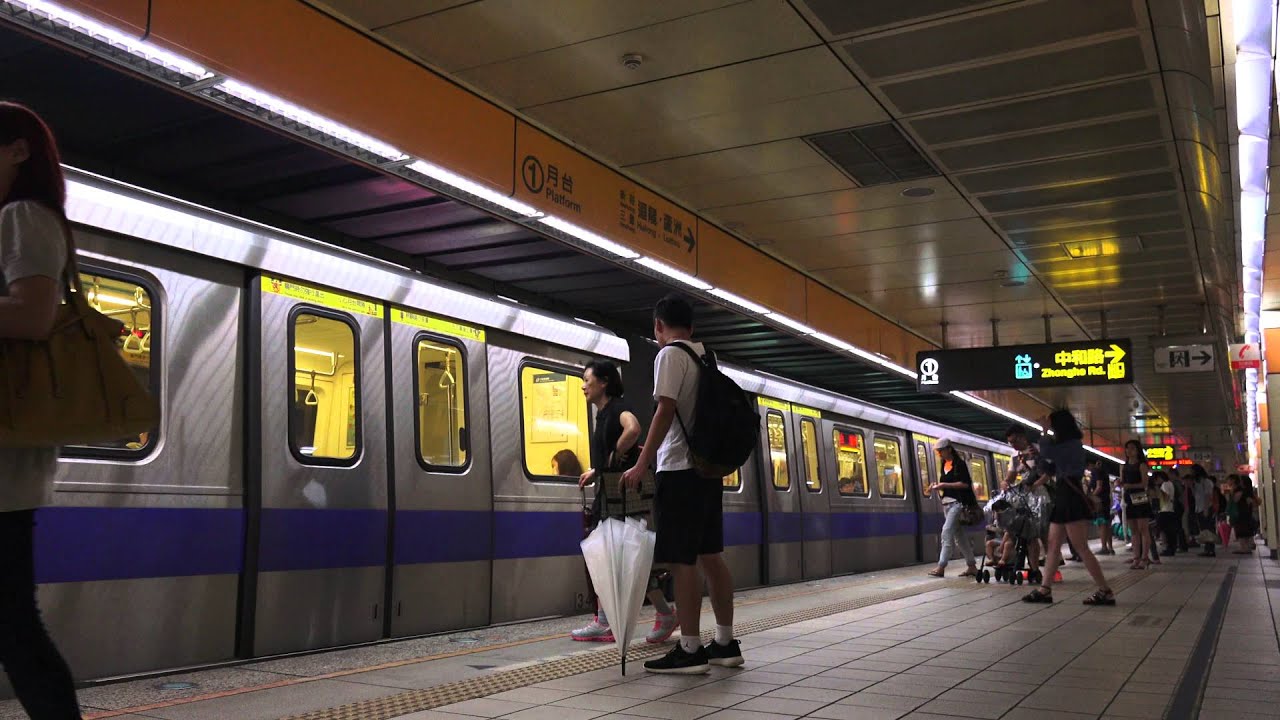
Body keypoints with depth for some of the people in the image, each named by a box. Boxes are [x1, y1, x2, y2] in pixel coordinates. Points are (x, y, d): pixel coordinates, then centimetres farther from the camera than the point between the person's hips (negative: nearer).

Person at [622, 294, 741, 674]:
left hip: (681, 470, -9)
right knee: (711, 556, 12)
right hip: (709, 469, 9)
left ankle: (690, 650, -5)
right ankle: (726, 643, 17)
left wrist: (642, 464, -16)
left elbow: (666, 410, -17)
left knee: (682, 561, -6)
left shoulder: (670, 354, -8)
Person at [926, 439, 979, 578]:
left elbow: (965, 484, -15)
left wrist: (944, 485, -18)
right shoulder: (944, 465, 14)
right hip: (947, 502, 8)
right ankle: (972, 566, 15)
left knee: (947, 531, -16)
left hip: (958, 502, -8)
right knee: (959, 535, 9)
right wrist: (937, 486, 1)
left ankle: (941, 567, -18)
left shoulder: (959, 463, -8)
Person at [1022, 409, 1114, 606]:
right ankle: (1045, 590, 8)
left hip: (1071, 496, -10)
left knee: (1081, 547, -11)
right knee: (1053, 544, 7)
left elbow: (1046, 451, -19)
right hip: (1063, 497, 10)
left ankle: (1106, 592, -10)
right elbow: (1049, 470, 23)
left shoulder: (1072, 444, -9)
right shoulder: (1065, 447, 20)